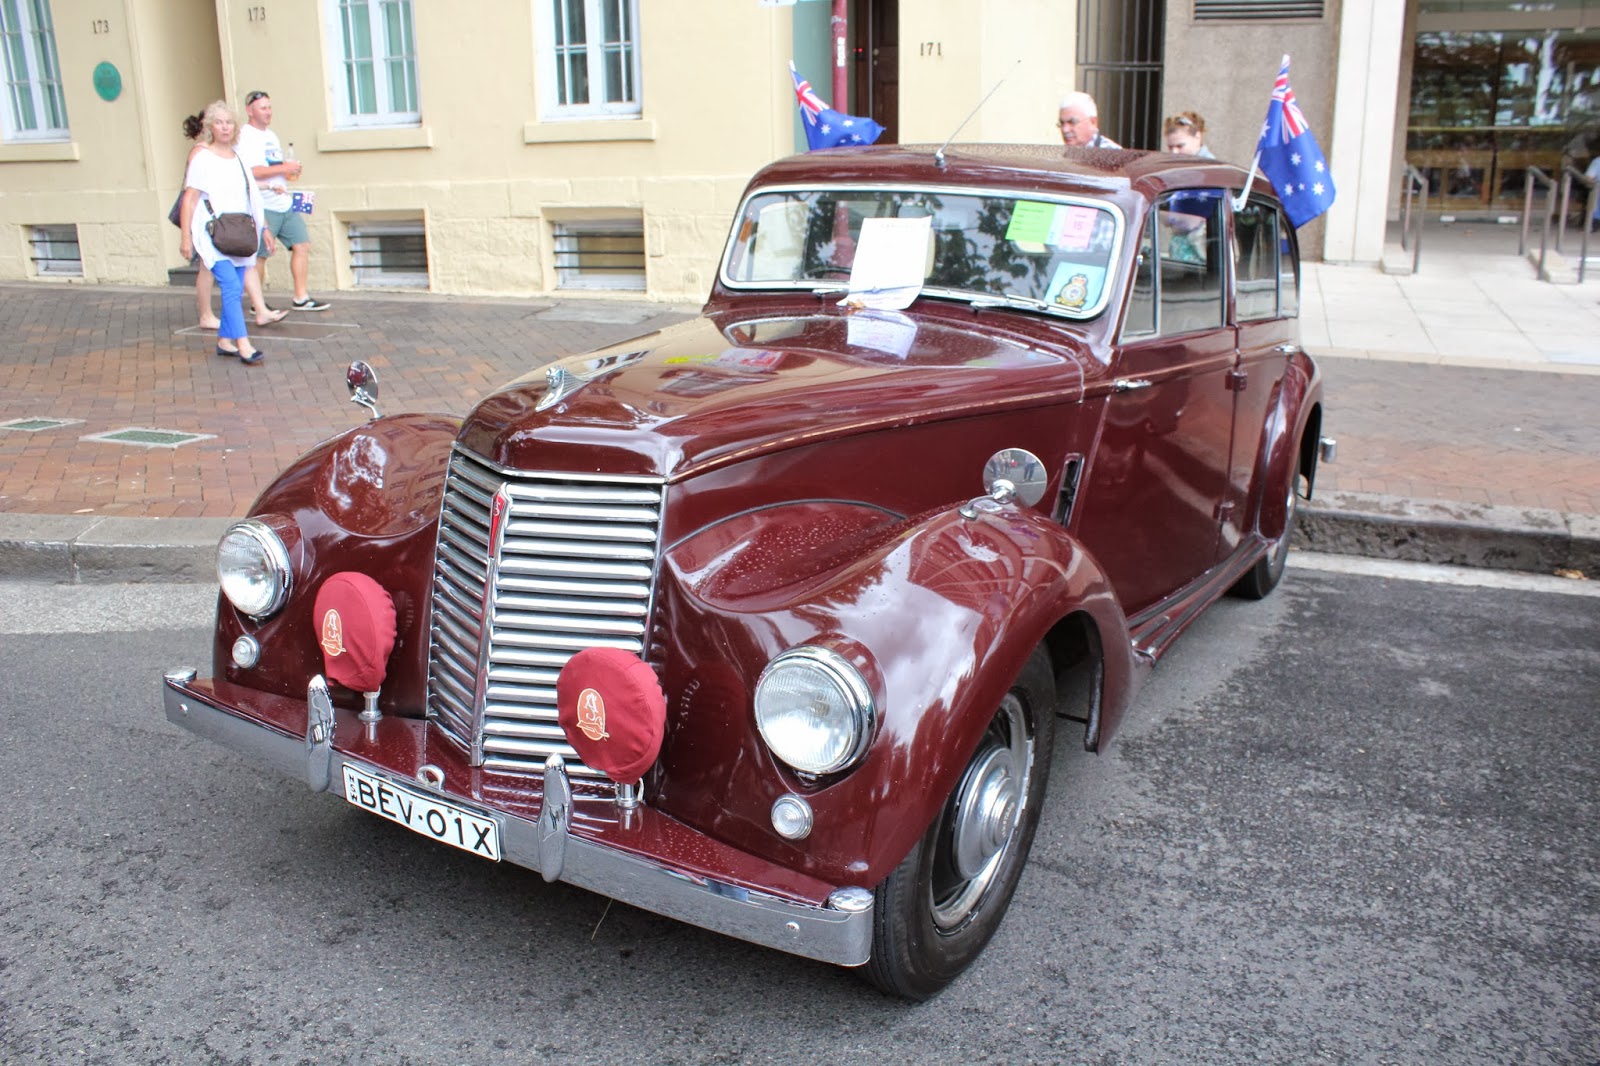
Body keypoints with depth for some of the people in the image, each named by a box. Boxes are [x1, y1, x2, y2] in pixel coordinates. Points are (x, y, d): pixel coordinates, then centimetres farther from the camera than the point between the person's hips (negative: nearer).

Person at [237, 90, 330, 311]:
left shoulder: (271, 136, 20)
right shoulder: (244, 137, -9)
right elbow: (249, 172, -21)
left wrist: (291, 171, 8)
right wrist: (283, 168, -20)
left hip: (285, 204, 9)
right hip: (263, 207, -9)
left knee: (302, 245, 4)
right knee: (259, 255, -3)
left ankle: (301, 298, 9)